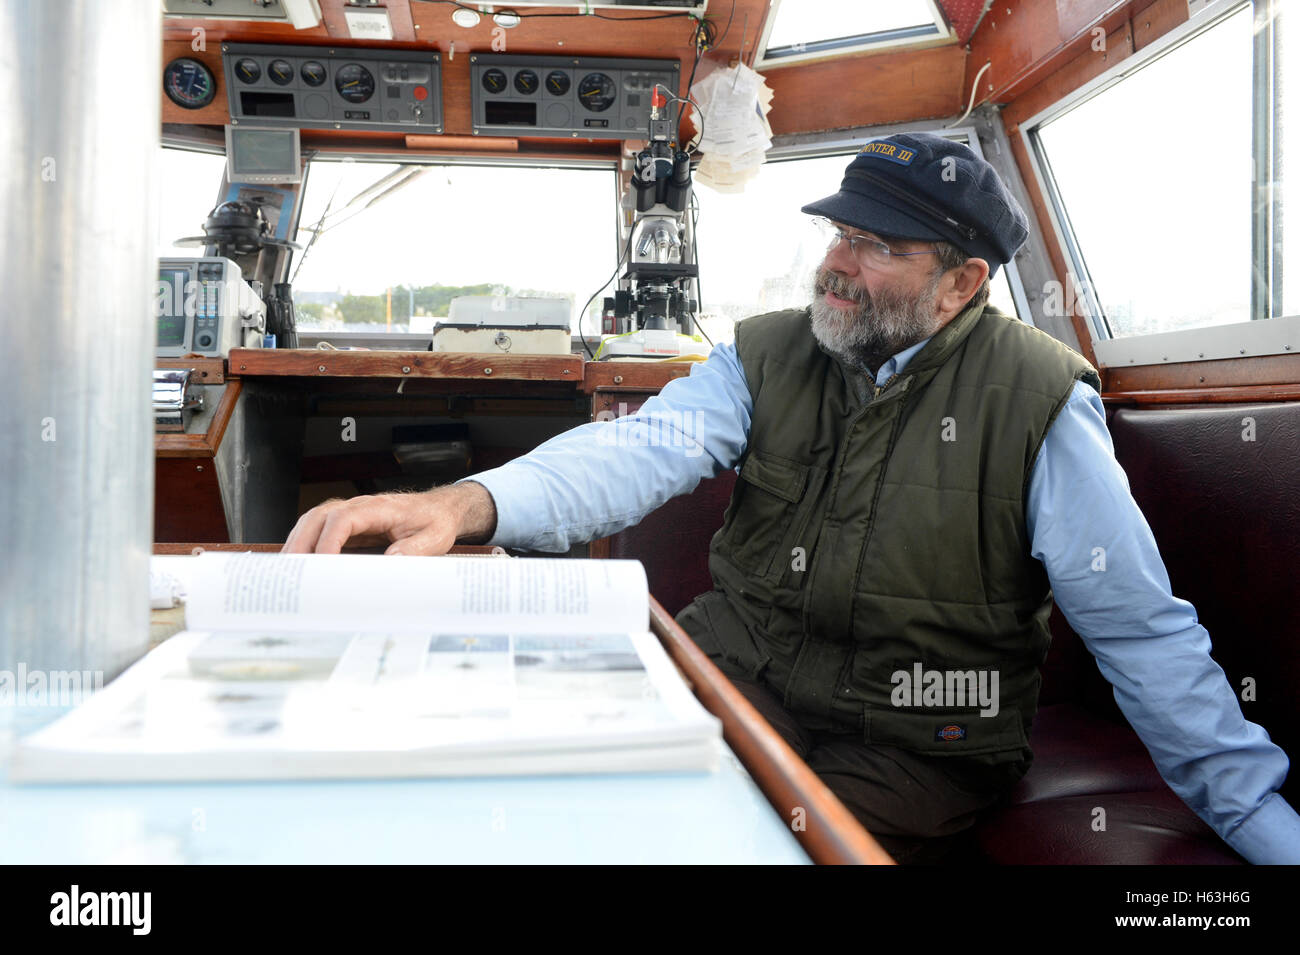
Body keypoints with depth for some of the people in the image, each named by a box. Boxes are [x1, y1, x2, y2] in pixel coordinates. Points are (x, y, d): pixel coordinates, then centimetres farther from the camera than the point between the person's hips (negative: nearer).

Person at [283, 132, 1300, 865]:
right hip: (735, 673, 3)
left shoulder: (1040, 401, -9)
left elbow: (1141, 630, -6)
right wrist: (471, 502, -34)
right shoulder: (766, 355, 1)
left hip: (908, 751, -2)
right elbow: (649, 448, -15)